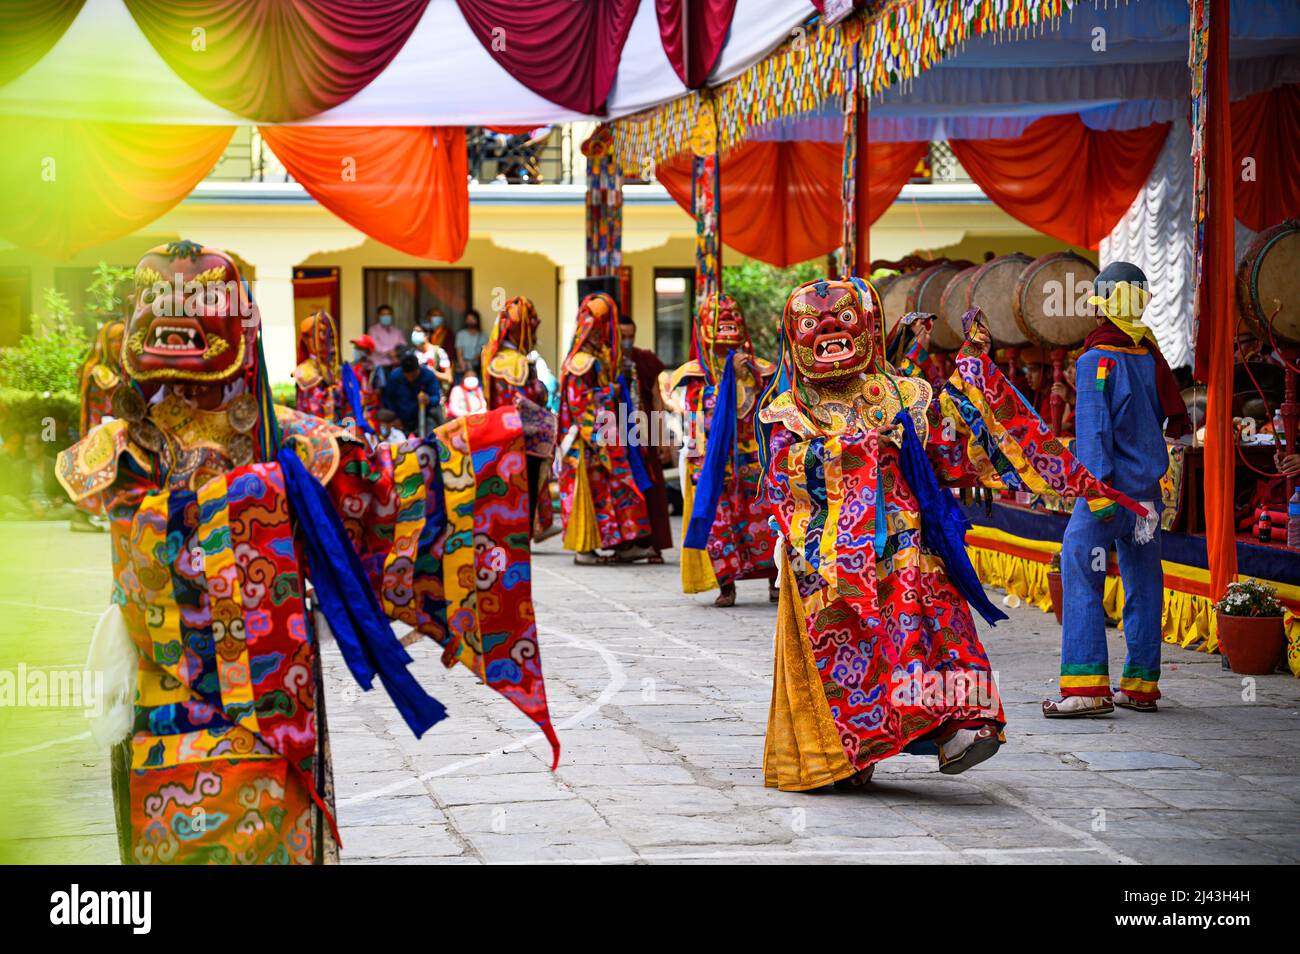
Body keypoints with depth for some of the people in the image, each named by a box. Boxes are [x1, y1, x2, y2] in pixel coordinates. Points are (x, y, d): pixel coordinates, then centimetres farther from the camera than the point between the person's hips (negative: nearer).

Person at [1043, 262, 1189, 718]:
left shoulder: (1095, 361, -9)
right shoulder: (1152, 358, 8)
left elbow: (1094, 428, -17)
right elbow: (1173, 419, 15)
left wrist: (1098, 487, -22)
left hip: (1111, 488, -7)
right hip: (1149, 488, 7)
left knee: (1081, 578, -6)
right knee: (1143, 583, 11)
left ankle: (1087, 686, -14)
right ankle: (1141, 684, 16)